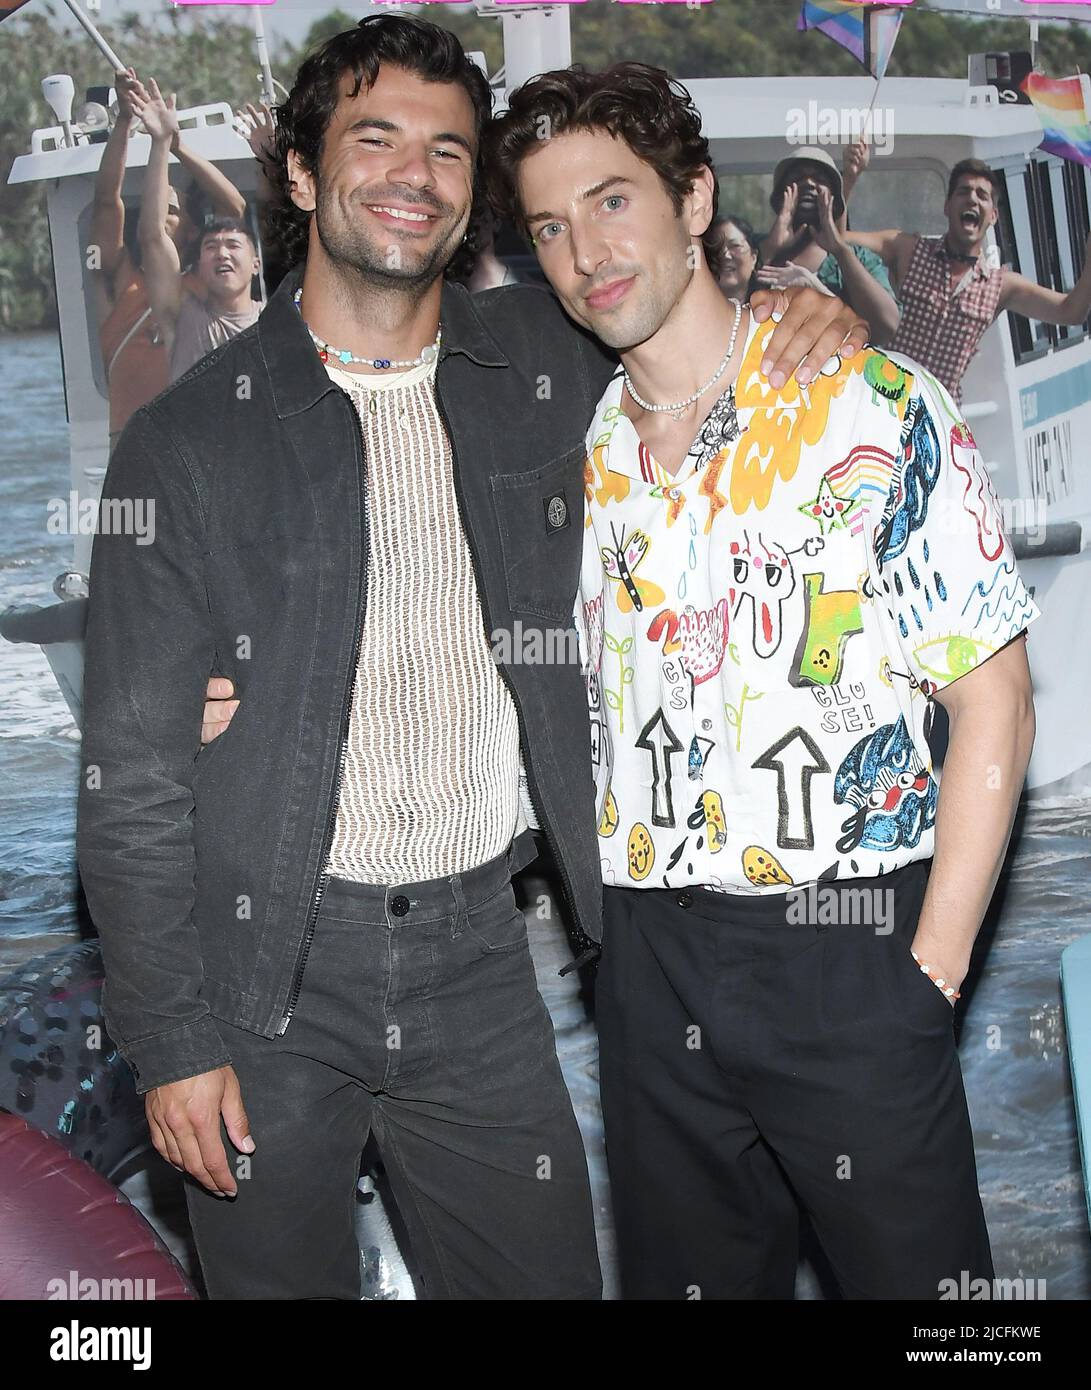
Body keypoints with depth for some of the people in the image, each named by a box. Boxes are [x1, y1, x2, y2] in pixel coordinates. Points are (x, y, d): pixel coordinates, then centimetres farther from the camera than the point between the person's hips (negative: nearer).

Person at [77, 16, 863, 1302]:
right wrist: (171, 1039, -7)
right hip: (268, 966, -2)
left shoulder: (546, 366, 3)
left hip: (474, 953, 3)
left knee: (545, 1275, 12)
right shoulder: (188, 441, -6)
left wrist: (808, 326, 0)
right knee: (278, 1276, 13)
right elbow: (133, 775, -5)